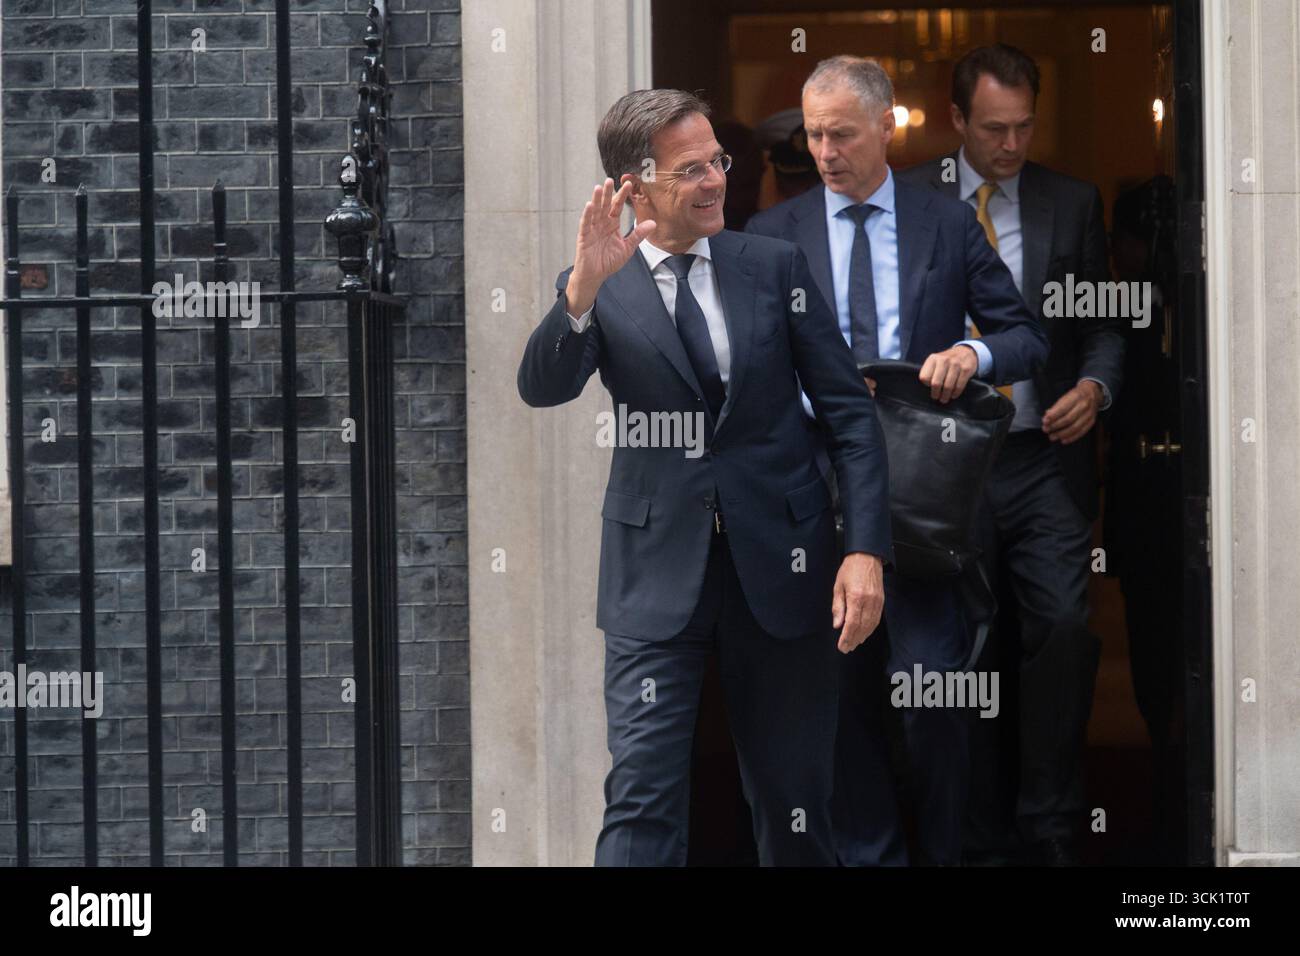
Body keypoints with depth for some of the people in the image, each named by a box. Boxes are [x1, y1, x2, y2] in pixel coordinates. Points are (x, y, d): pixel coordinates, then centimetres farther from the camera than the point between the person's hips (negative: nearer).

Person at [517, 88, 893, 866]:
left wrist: (866, 550, -7)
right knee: (642, 798, -7)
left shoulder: (775, 267, 5)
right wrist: (585, 287, -33)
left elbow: (850, 412, 3)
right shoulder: (597, 290, 2)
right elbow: (543, 388, -16)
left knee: (795, 803, 8)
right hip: (659, 575, -1)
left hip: (780, 565, 2)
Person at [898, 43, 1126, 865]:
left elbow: (1103, 323, 11)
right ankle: (979, 839, 15)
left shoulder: (1074, 203, 7)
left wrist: (1095, 385, -7)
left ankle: (1053, 828, -1)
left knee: (1065, 628, -14)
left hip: (1045, 462, 0)